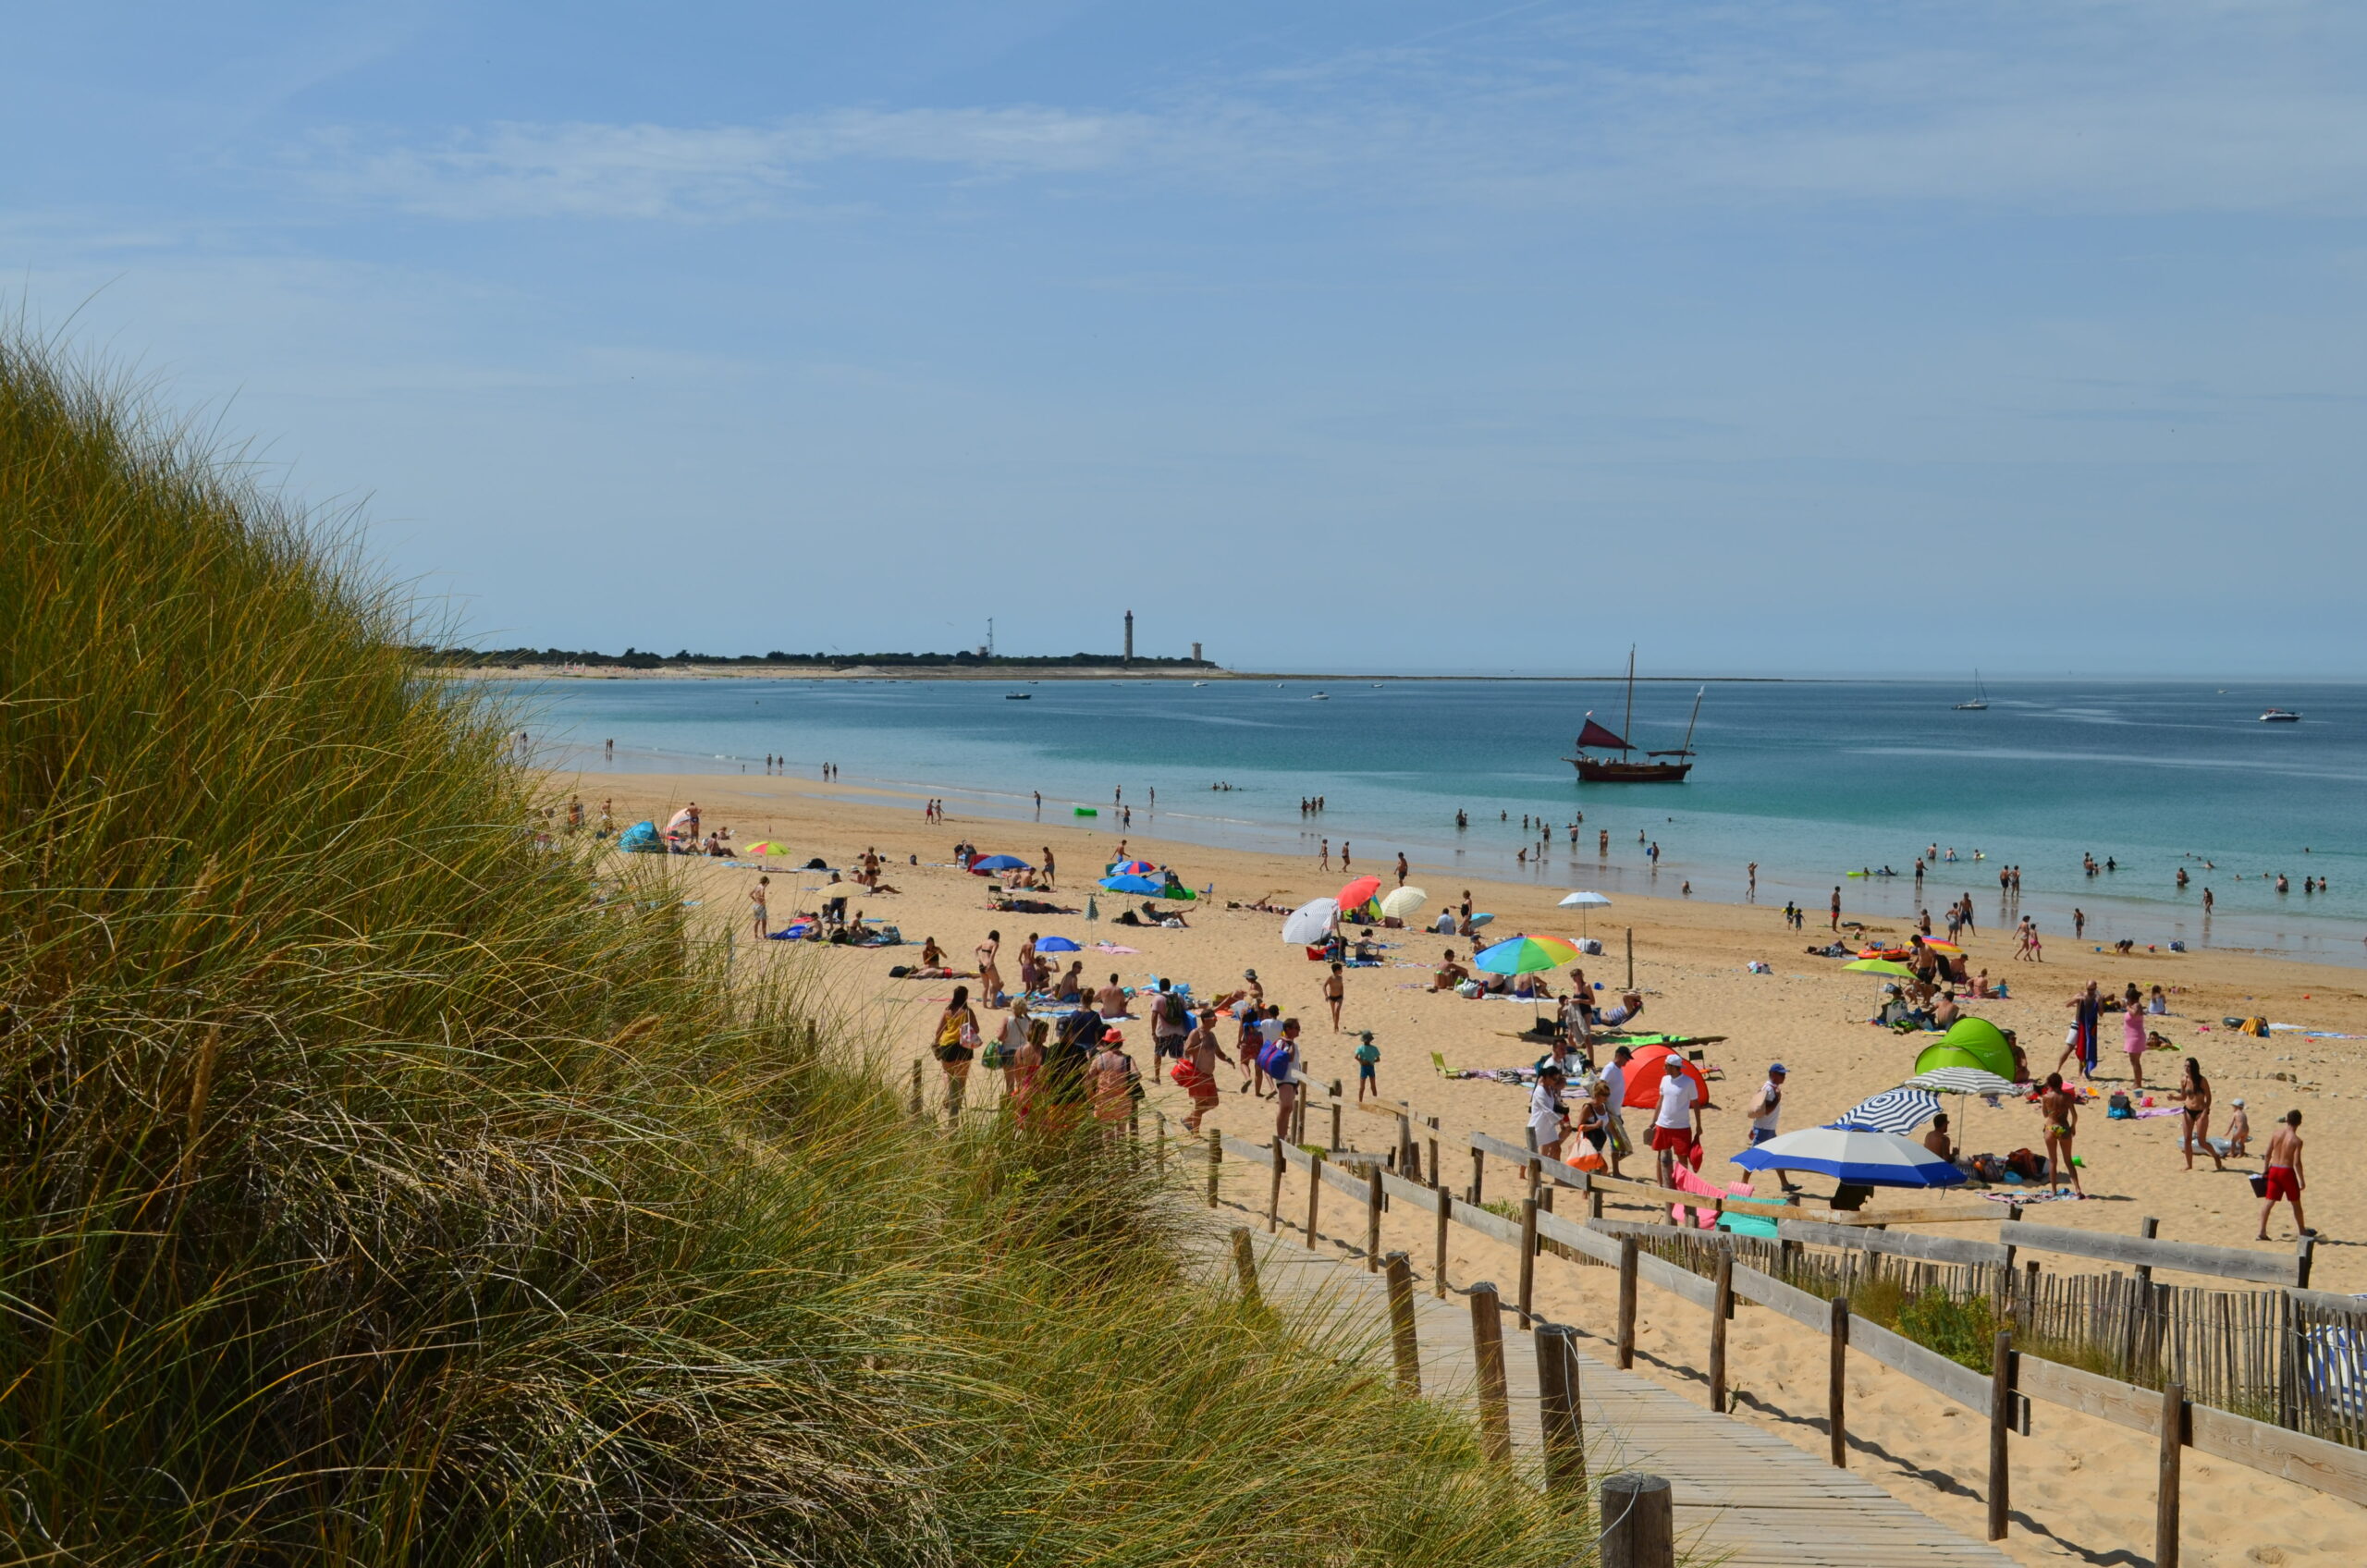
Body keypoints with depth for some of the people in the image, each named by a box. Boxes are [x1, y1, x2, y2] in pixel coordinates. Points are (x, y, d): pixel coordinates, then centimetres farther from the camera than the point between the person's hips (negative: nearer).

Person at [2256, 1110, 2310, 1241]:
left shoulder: (2275, 1134, -1)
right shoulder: (2296, 1141, -14)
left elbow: (2267, 1154, 3)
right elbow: (2296, 1162, -16)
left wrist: (2266, 1169, 17)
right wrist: (2302, 1180, -7)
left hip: (2274, 1170, 4)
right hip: (2287, 1171, -4)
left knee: (2270, 1201, 6)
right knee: (2296, 1202, 13)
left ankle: (2262, 1231, 0)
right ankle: (2302, 1231, 27)